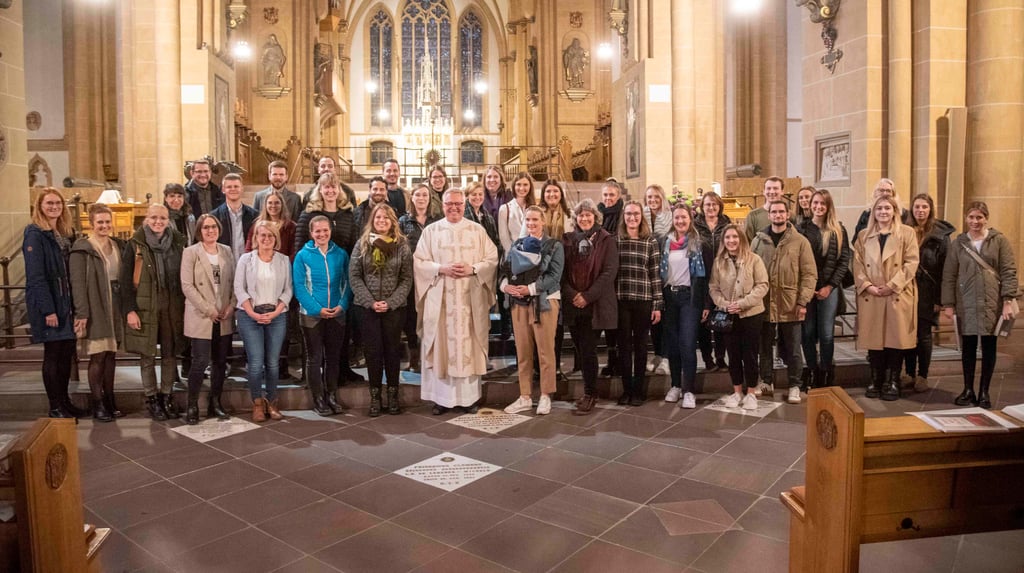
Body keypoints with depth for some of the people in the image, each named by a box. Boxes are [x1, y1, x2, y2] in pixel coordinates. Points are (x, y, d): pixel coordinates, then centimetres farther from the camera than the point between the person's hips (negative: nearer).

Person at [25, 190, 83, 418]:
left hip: (67, 303, 7)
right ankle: (55, 408, 10)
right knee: (52, 354, 0)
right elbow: (35, 276, -14)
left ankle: (65, 402, 20)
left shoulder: (66, 233, 14)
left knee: (67, 353, 10)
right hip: (49, 304, -7)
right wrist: (47, 309, -19)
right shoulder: (35, 234, -8)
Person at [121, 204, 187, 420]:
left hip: (172, 308, 2)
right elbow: (126, 280, -4)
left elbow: (184, 277, 8)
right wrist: (129, 310, -10)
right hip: (145, 308, -2)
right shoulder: (135, 246, -2)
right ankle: (151, 398, 18)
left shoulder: (177, 243, 5)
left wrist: (184, 306, 4)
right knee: (147, 355, 5)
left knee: (170, 354, 8)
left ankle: (167, 396, 20)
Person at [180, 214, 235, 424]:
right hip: (201, 318, -4)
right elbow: (187, 286, -9)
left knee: (220, 362, 8)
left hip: (224, 318, 4)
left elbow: (234, 282, 10)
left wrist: (231, 306, -4)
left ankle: (215, 404, 20)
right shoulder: (190, 252, -2)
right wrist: (208, 310, -13)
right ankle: (192, 406, 9)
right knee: (201, 361, -7)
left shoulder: (226, 251, 10)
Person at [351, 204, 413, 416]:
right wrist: (370, 302, -10)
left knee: (393, 350, 5)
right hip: (367, 307, 1)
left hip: (394, 307, 0)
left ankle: (393, 395, 17)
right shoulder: (362, 244, 4)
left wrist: (391, 302, -12)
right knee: (373, 350, 4)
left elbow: (407, 279, -1)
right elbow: (354, 276, 0)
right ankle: (375, 396, 15)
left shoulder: (402, 245, 1)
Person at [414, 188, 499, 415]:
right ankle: (441, 397, 9)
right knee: (441, 345, 1)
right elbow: (419, 262, 1)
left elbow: (492, 259, 4)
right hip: (440, 299, 0)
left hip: (470, 300, 0)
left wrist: (473, 269, -13)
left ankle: (469, 396, 11)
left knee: (469, 345, 2)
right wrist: (441, 269, -14)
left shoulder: (478, 230, 7)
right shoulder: (431, 230, 6)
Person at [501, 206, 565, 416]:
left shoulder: (554, 246, 1)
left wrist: (530, 288, -18)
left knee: (546, 351, 1)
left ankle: (545, 396, 13)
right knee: (522, 351, 7)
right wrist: (505, 285, -14)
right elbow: (505, 269, 8)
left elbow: (554, 276, -10)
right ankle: (524, 397, 17)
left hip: (544, 302, -4)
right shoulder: (516, 245, 14)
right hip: (519, 302, 4)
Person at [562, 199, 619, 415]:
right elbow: (562, 270, 5)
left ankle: (590, 395, 4)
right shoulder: (568, 240, 10)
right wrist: (572, 294, -10)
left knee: (588, 350, -6)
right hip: (573, 305, 4)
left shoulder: (606, 240, 0)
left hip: (595, 305, -4)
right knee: (581, 349, 9)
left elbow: (610, 271, -8)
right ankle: (589, 391, 21)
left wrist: (588, 296, -14)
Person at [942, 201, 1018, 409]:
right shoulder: (958, 243, 5)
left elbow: (1009, 272, -2)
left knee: (989, 347, 6)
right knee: (968, 347, 7)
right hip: (966, 304, 1)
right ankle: (968, 390, 17)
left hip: (992, 303, -1)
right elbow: (949, 276, 5)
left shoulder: (999, 240, 1)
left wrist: (1009, 300, -9)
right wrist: (948, 304, 0)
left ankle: (984, 391, 16)